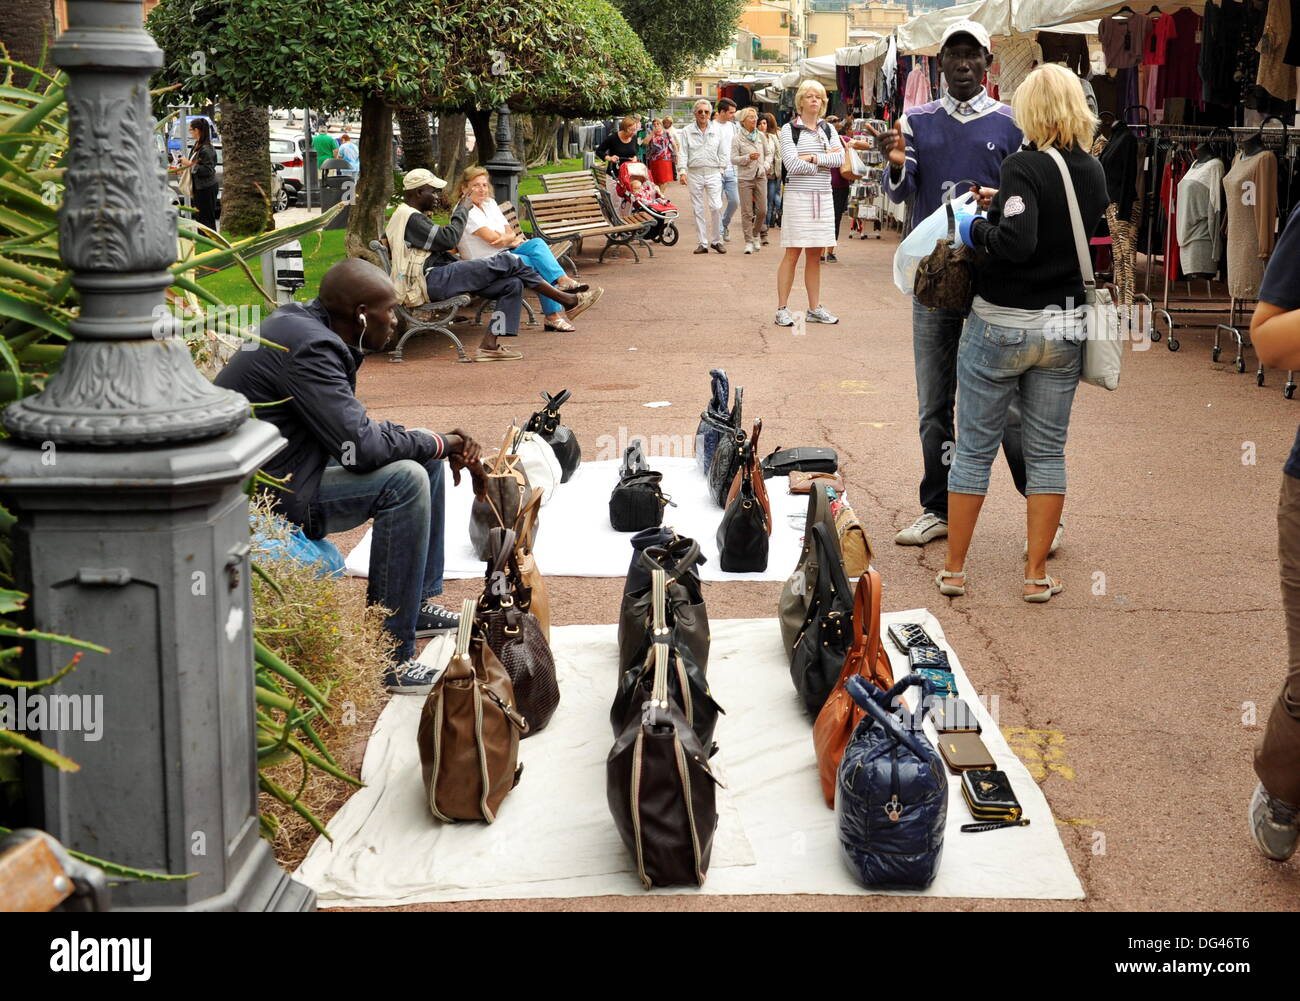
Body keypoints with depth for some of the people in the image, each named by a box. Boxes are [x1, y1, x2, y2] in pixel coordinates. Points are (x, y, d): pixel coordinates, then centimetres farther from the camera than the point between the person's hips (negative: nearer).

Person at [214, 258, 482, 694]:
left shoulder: (309, 328, 8)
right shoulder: (308, 348, -23)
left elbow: (354, 425, 16)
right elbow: (360, 446, -27)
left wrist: (438, 444, 4)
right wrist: (438, 443, -11)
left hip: (289, 466, 11)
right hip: (265, 492, -11)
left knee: (424, 457, 12)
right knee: (404, 479, -24)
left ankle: (420, 601, 21)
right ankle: (387, 658, -21)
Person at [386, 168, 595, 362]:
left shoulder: (408, 217, 27)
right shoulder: (409, 217, -9)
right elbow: (448, 239, -17)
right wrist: (462, 210, -2)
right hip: (433, 282, -11)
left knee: (513, 284, -2)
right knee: (507, 262, -13)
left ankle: (489, 345, -10)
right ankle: (566, 300, -9)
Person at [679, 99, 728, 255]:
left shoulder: (717, 130, 9)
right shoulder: (687, 131, 7)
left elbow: (723, 152, 12)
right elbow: (683, 153, 4)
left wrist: (721, 169, 3)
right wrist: (683, 171, -9)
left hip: (713, 173, 0)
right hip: (694, 173, 0)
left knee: (716, 207, -11)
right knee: (698, 209, 2)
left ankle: (716, 240, 2)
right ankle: (703, 243, 7)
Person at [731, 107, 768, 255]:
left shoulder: (760, 135, 9)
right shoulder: (737, 138, -3)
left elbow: (766, 153, 23)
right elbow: (733, 159, -8)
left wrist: (764, 165, 13)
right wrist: (748, 157, -21)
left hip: (760, 176, 4)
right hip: (745, 177, -4)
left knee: (762, 210, 0)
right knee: (747, 212, -3)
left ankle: (756, 234, 26)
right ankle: (748, 242, 4)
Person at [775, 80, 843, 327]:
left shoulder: (828, 128, 13)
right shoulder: (789, 129, -2)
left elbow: (840, 158, -1)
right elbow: (792, 164, -14)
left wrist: (812, 158, -12)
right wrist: (826, 159, -5)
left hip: (823, 196, 5)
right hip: (798, 195, -5)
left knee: (815, 255, 9)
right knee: (792, 253, -4)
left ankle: (815, 308, 14)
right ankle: (782, 309, 0)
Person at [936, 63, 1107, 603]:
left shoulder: (1024, 166, -15)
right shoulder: (1094, 171, 4)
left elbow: (1017, 240, -28)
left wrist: (977, 229, -10)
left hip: (1000, 325, -5)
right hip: (1065, 326, 5)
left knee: (974, 448, 7)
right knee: (1048, 452, 11)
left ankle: (953, 569, 15)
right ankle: (1037, 573, 14)